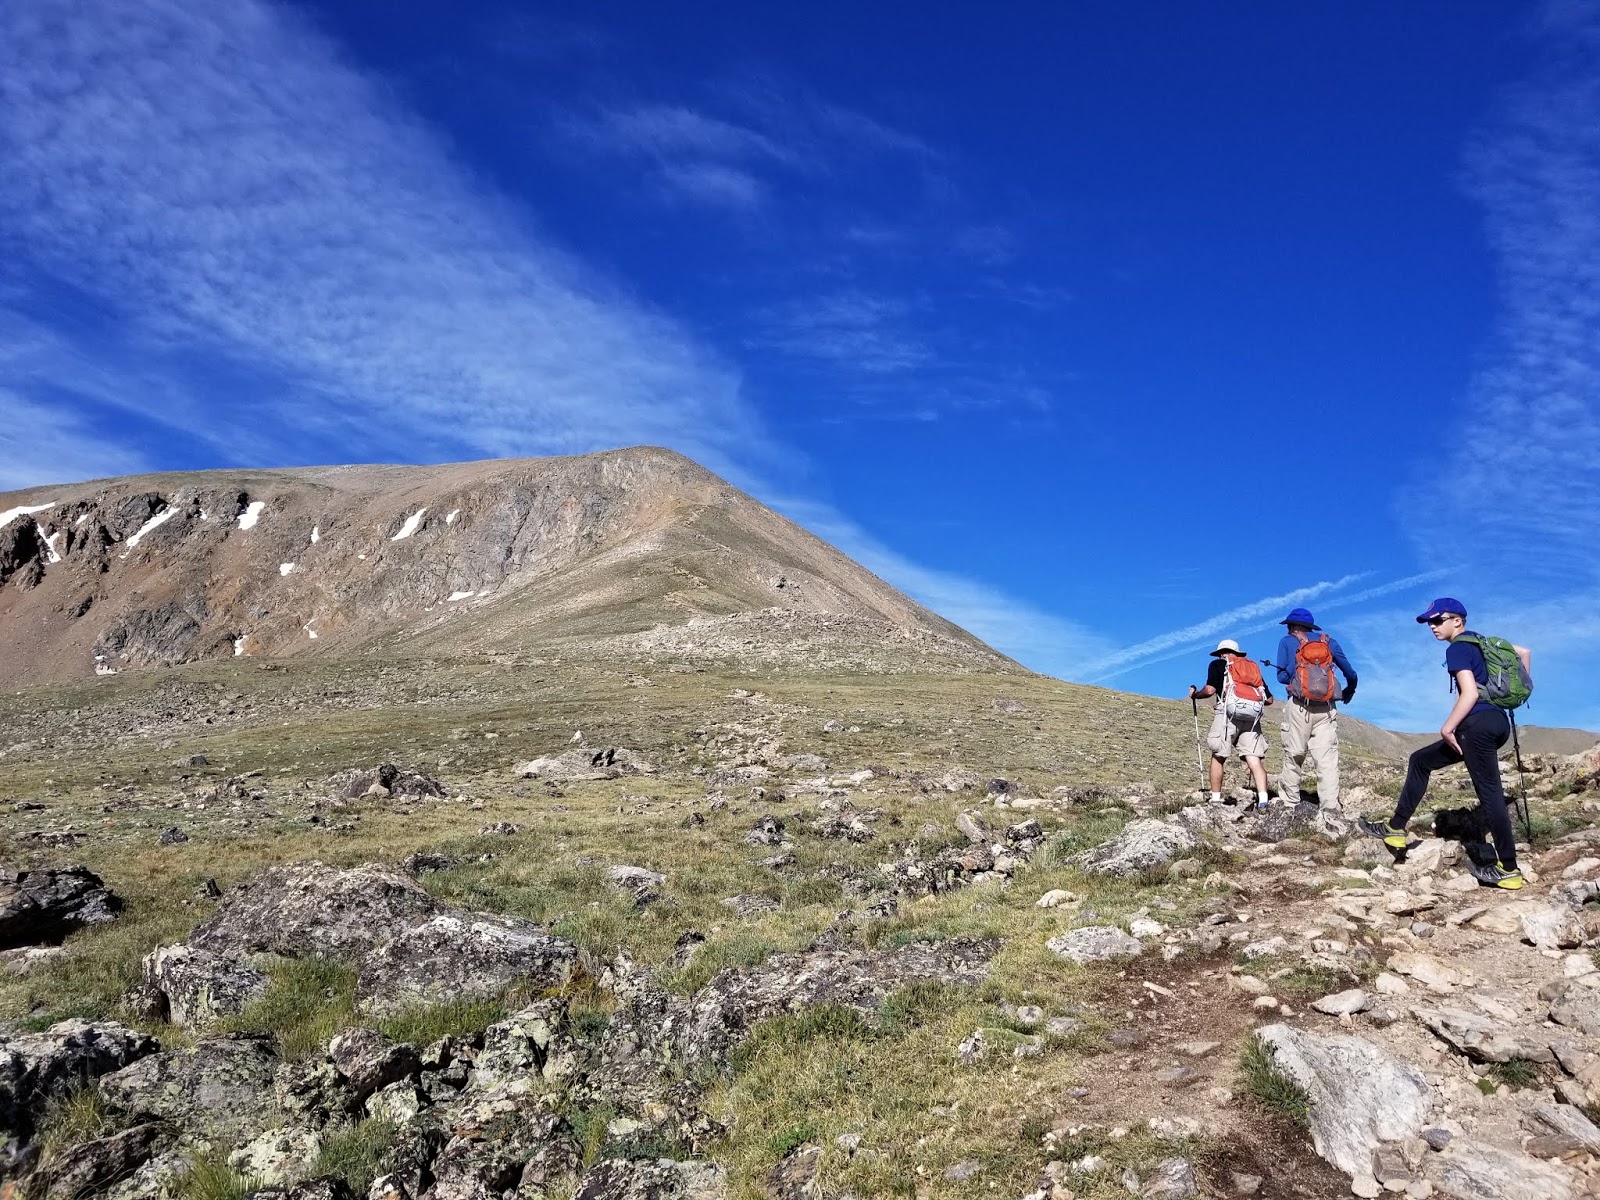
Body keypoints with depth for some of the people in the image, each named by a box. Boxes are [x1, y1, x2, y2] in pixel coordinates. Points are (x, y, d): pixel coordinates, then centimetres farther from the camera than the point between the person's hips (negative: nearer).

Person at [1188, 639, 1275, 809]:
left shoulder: (1217, 664, 14)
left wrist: (1195, 694, 16)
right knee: (1255, 760, -3)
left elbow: (1210, 690, -3)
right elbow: (1269, 699, 21)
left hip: (1228, 714, -3)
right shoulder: (1252, 666, 26)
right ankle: (1263, 799, -18)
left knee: (1218, 757, 8)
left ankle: (1216, 799, 8)